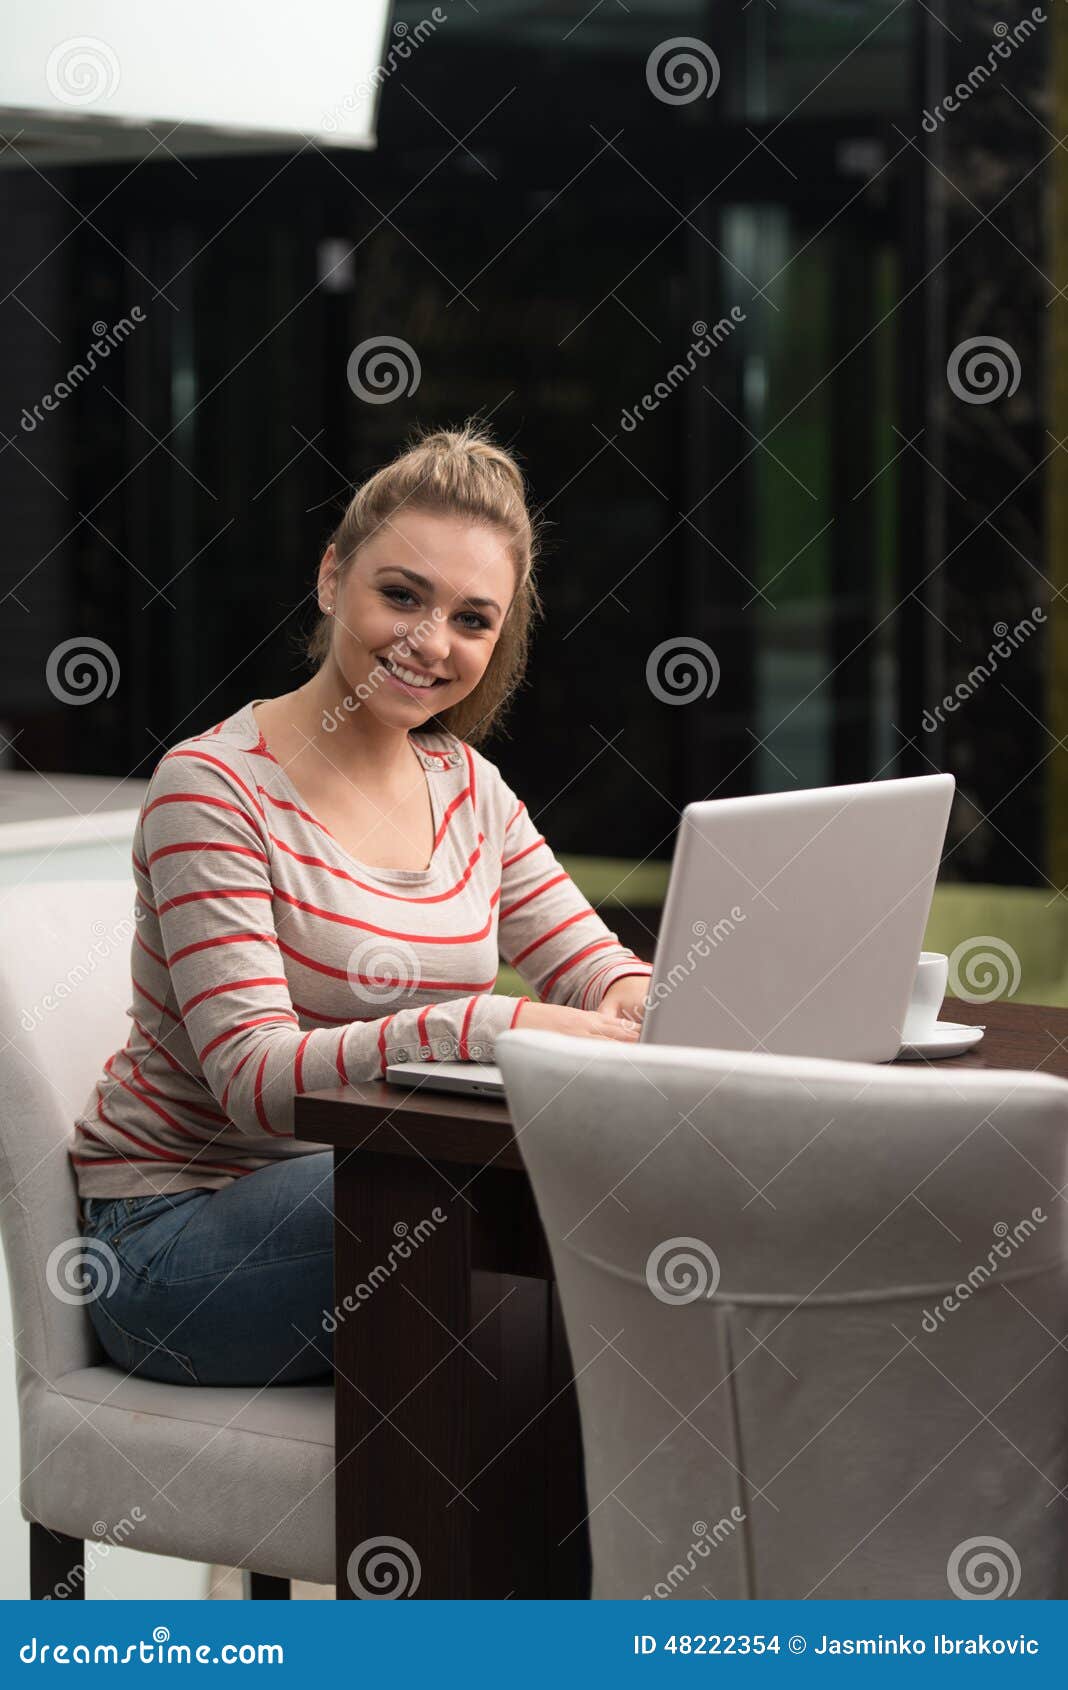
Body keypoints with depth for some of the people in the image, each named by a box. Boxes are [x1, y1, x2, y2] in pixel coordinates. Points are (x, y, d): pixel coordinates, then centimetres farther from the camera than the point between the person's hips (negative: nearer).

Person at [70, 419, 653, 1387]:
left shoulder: (466, 788, 9)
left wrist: (637, 999, -19)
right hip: (177, 1230, -6)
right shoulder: (212, 789, -14)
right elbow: (254, 1079, -23)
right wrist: (487, 1027, -38)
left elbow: (590, 964, 8)